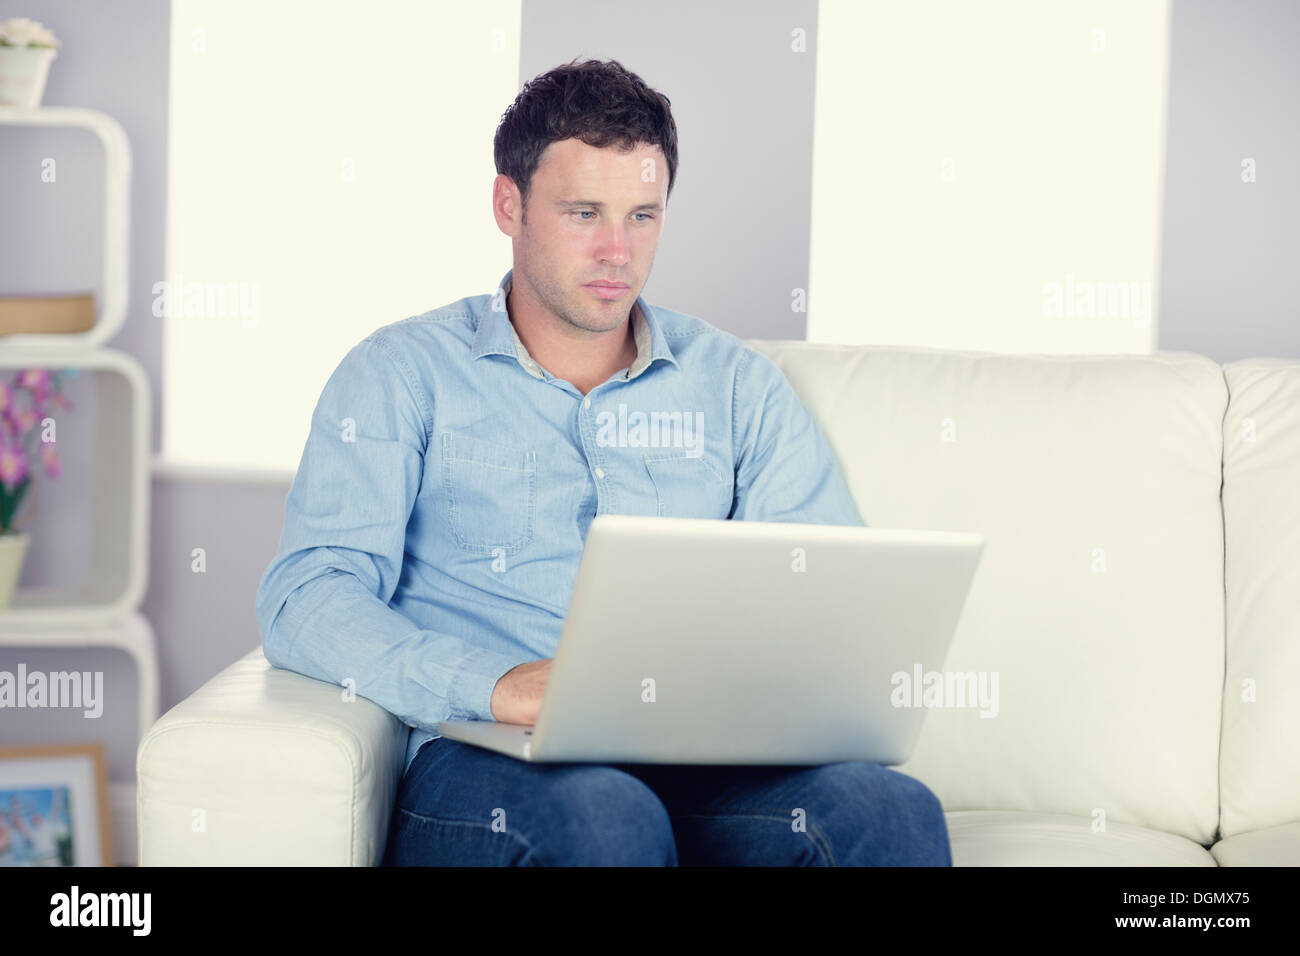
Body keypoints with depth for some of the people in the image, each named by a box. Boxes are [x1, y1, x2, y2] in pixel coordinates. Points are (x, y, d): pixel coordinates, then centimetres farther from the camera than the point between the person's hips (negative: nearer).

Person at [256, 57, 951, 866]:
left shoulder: (740, 386, 20)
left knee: (891, 811, -30)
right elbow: (307, 596, -3)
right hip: (482, 760, -3)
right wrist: (500, 685, -21)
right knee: (602, 818, -40)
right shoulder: (401, 376, 11)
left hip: (700, 761, 3)